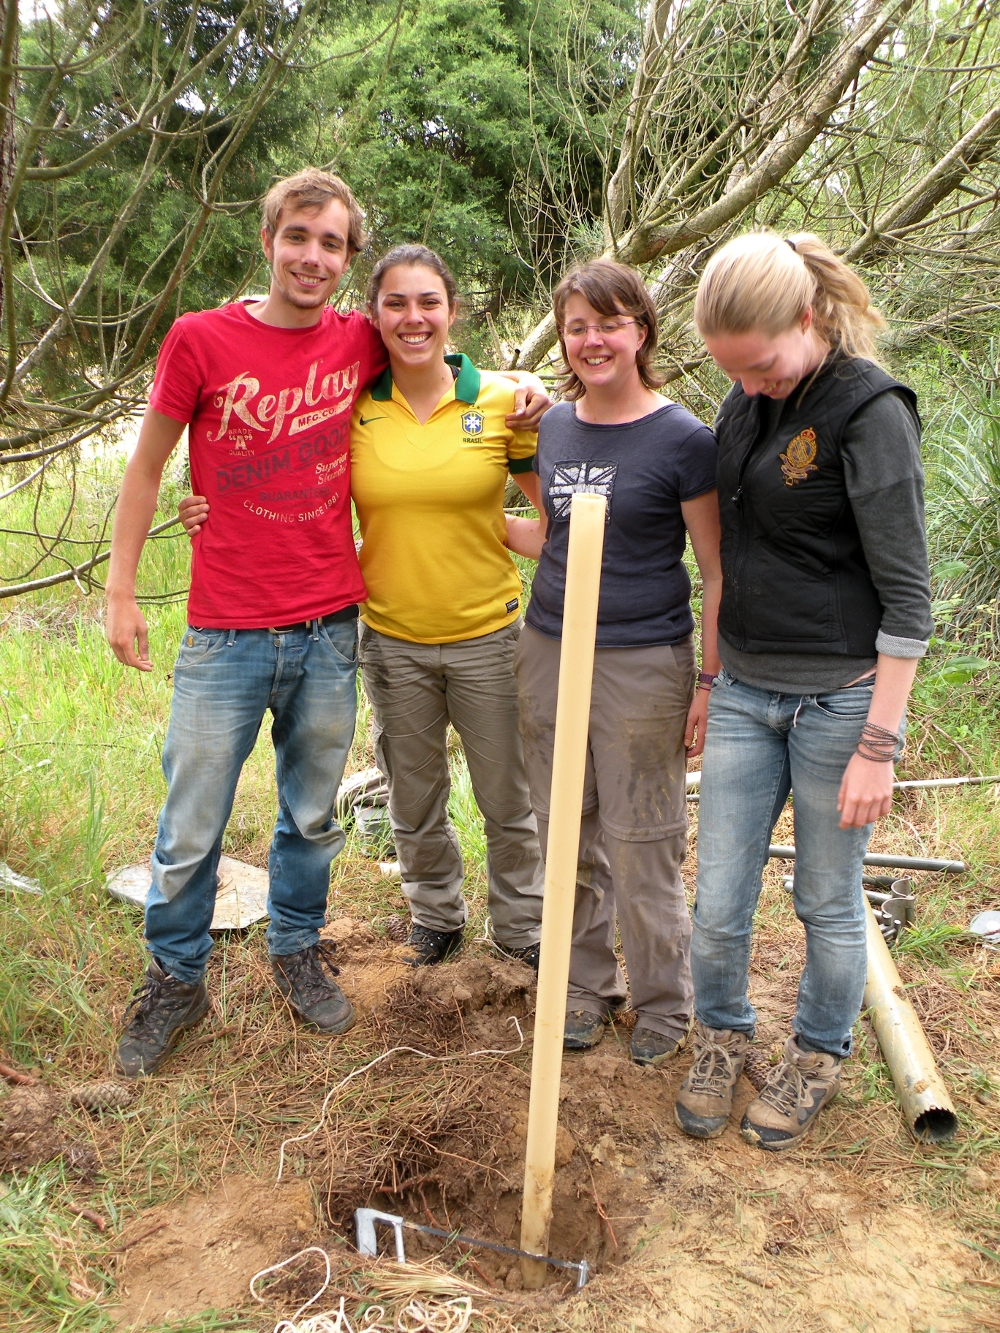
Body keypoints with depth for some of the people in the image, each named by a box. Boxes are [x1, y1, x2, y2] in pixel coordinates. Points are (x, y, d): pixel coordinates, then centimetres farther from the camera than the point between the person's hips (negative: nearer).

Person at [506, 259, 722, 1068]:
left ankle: (664, 1003, 27)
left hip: (643, 665, -5)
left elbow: (718, 571, -6)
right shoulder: (553, 427, 7)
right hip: (549, 652, 5)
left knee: (641, 849, 5)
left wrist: (712, 682, -9)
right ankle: (587, 987, 34)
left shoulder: (683, 440, -9)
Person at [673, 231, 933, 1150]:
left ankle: (817, 1058, 34)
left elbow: (907, 597, -14)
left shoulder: (869, 410, -13)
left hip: (840, 697, -5)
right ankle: (722, 1036, 34)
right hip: (746, 694, 5)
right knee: (718, 903, 8)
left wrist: (879, 743, -15)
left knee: (829, 902, 11)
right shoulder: (747, 405, 7)